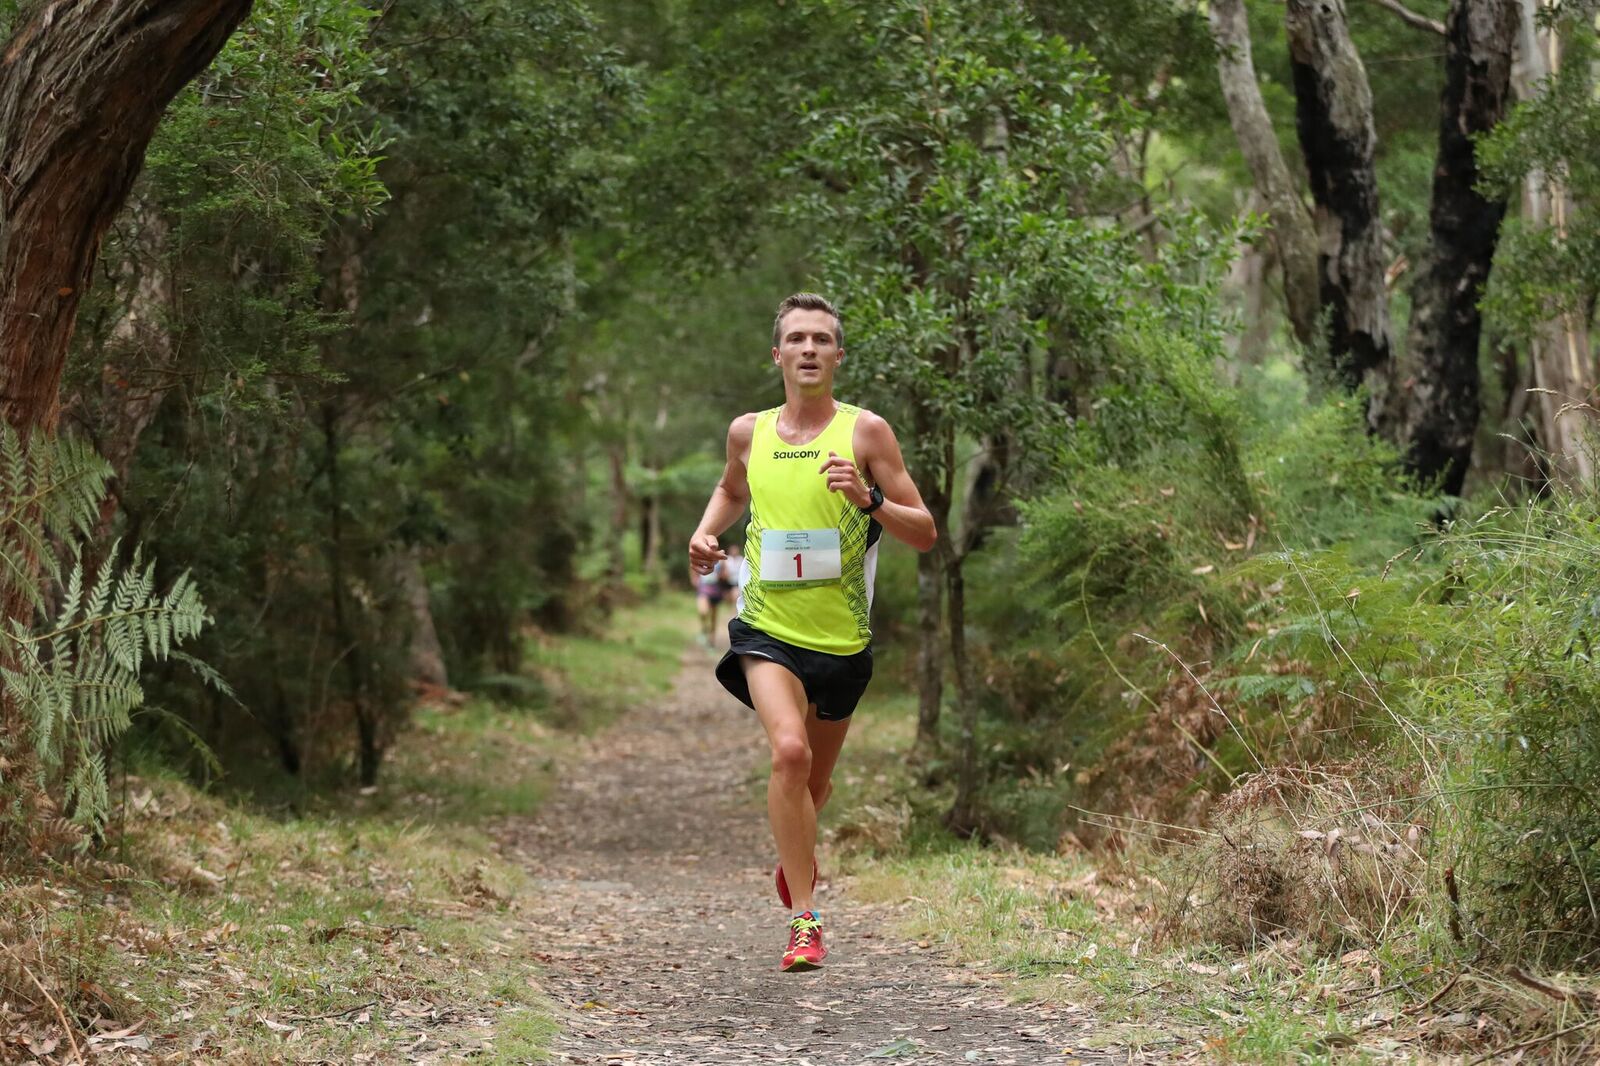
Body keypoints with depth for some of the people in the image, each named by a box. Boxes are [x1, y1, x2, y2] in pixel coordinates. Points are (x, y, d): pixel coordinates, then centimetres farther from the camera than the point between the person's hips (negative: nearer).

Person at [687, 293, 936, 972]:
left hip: (842, 637, 0)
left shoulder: (866, 431, -5)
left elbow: (925, 534, -6)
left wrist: (869, 500, -23)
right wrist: (705, 535, 7)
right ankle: (804, 919, -22)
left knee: (815, 779, 16)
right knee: (789, 750, -25)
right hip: (767, 628, 0)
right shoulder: (748, 432, 3)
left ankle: (795, 855, 52)